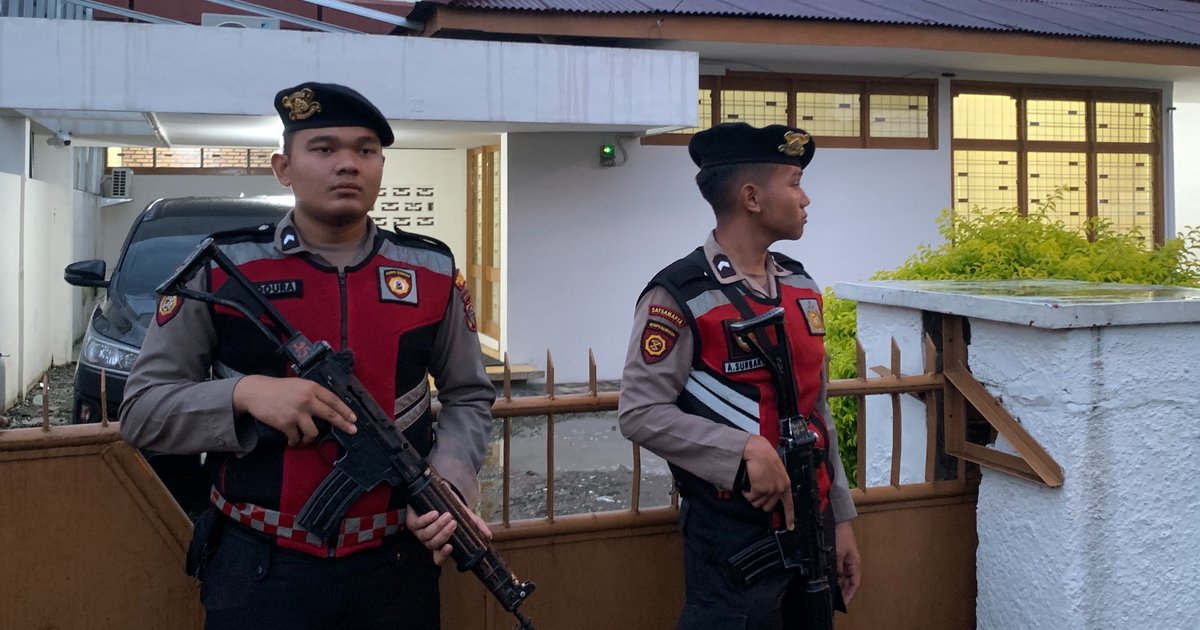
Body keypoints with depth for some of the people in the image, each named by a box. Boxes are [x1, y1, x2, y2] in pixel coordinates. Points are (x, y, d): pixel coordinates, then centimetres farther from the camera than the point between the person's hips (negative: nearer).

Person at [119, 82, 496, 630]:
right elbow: (141, 410, -3)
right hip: (258, 571, -2)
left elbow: (469, 396, 9)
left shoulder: (434, 273, 0)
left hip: (396, 568, 2)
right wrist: (245, 393, -22)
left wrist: (448, 482, -10)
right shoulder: (219, 271, -5)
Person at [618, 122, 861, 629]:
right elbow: (641, 414, -17)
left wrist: (841, 518, 13)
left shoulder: (800, 286, 8)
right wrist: (747, 449, -25)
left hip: (810, 522, 7)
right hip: (732, 534, -7)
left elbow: (816, 410, 12)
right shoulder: (679, 296, -14)